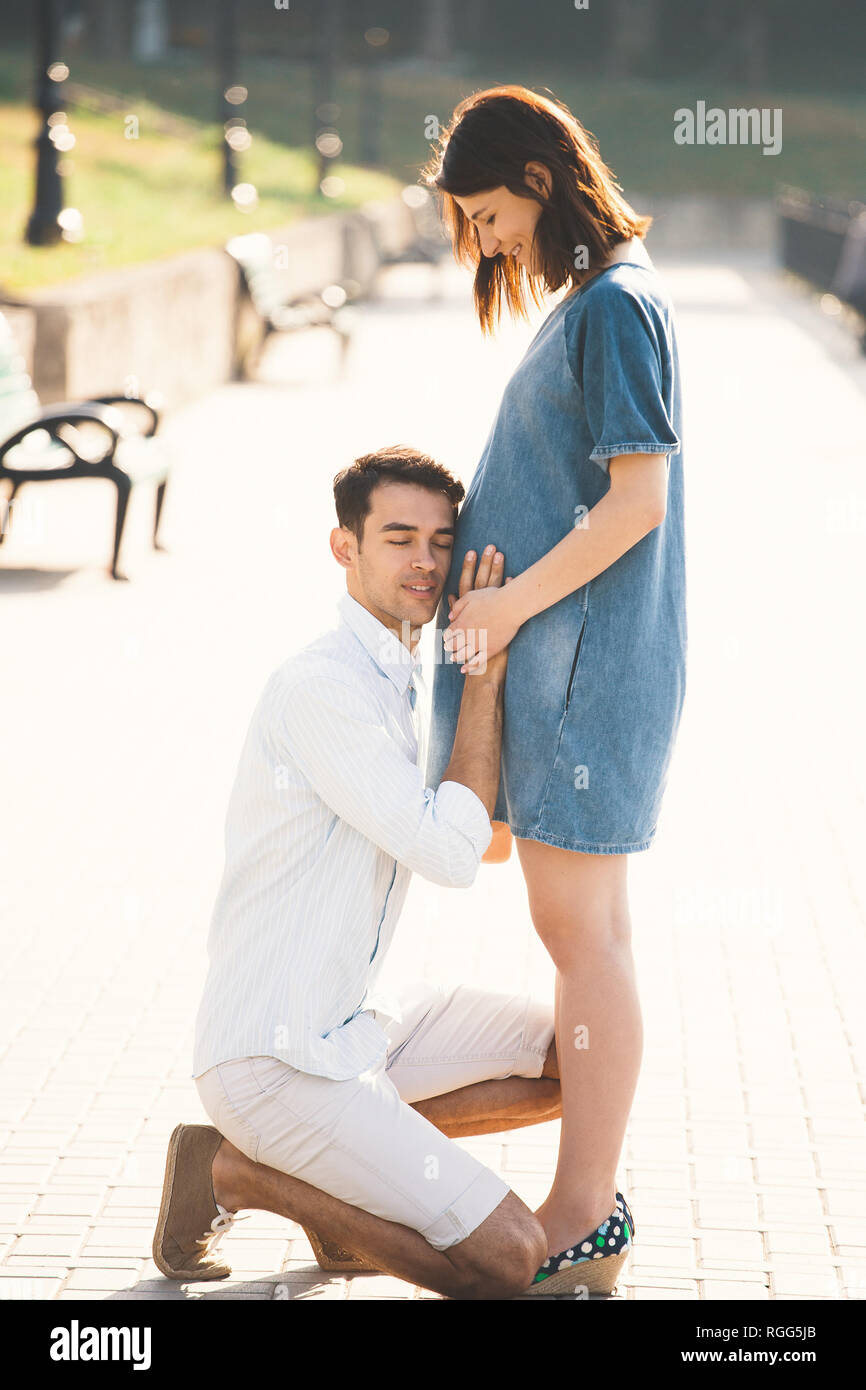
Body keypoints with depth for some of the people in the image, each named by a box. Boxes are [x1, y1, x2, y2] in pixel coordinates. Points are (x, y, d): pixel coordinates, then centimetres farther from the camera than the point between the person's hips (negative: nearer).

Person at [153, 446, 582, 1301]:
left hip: (354, 1024, 10)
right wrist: (485, 675, -17)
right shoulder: (318, 687, -21)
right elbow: (450, 855, -22)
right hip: (272, 1062, -10)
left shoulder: (397, 681, 9)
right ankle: (237, 1172, -1)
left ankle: (349, 1173, 9)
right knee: (509, 1259, -15)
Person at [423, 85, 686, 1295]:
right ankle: (588, 1198, 21)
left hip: (586, 663, -10)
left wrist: (514, 600, -16)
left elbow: (637, 498, -20)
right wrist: (491, 588, 15)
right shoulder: (586, 300, 15)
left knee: (583, 933, -4)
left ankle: (585, 1216, 4)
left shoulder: (616, 306, -15)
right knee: (576, 933, 13)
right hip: (552, 664, 10)